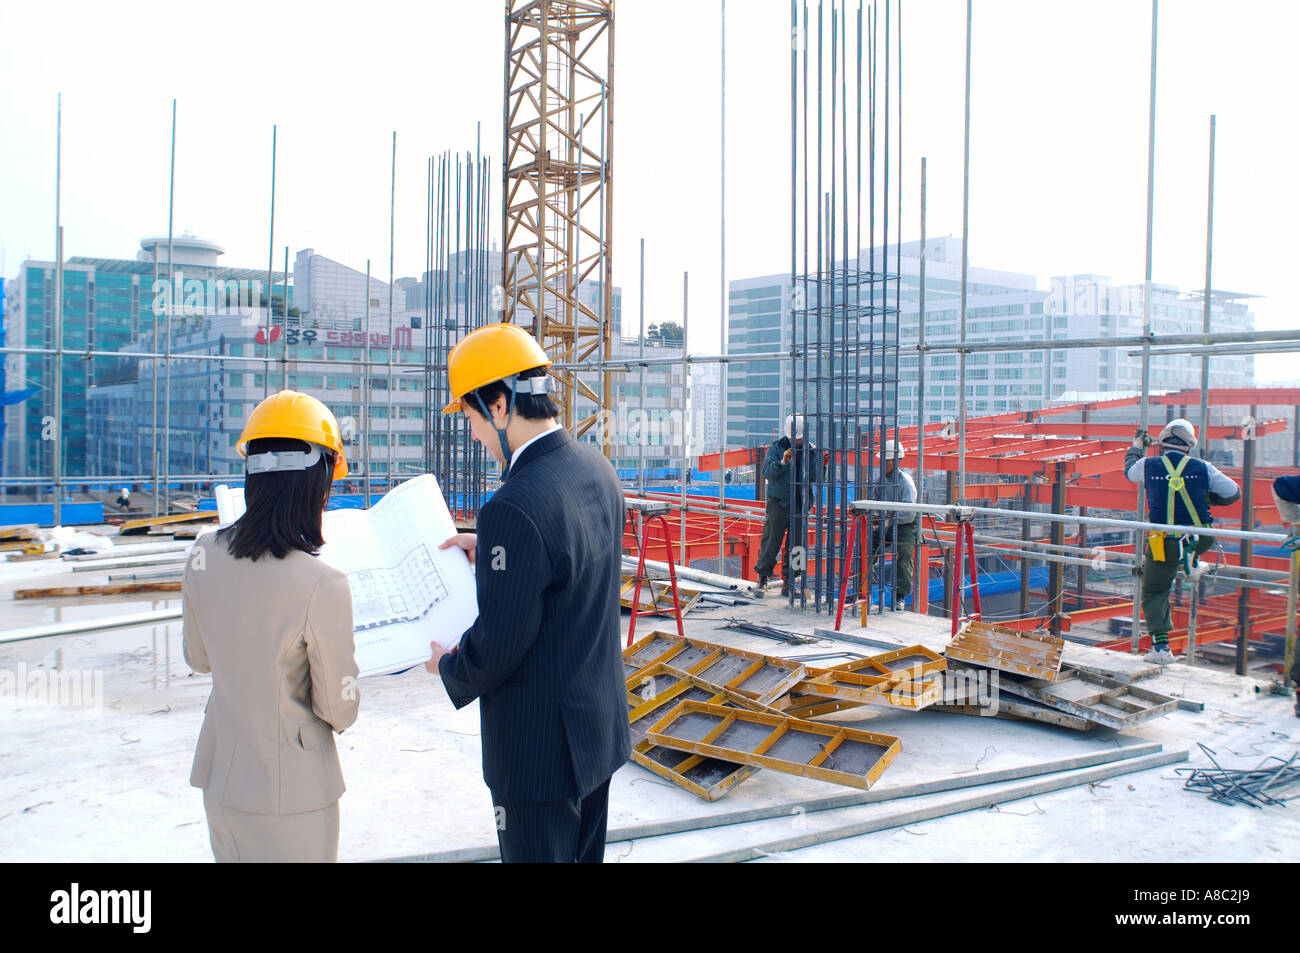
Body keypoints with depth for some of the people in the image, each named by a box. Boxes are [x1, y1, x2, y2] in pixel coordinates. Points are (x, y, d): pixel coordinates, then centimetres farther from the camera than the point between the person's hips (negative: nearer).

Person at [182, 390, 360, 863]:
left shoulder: (204, 554, -7)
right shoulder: (322, 585, -25)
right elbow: (339, 711, -15)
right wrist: (342, 656, 4)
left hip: (218, 776, 6)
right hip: (289, 793, -5)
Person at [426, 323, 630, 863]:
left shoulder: (515, 507, -29)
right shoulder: (596, 470, 0)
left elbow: (496, 648, -23)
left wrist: (448, 668, -3)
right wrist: (491, 550, 13)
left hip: (540, 745, -8)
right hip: (601, 722, 9)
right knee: (585, 852, 23)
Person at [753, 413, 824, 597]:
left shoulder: (810, 450, 6)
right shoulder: (777, 447, -1)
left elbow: (813, 478, -1)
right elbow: (767, 472, -11)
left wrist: (820, 465, -19)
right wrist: (782, 462, -26)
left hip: (800, 504, 3)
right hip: (777, 502, -3)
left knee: (796, 544, 4)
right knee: (770, 541, -3)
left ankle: (788, 581, 13)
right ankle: (762, 577, 7)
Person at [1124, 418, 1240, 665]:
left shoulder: (1148, 466, -4)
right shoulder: (1202, 468, -5)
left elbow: (1129, 469, 20)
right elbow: (1233, 494, 4)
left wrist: (1137, 445, 39)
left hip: (1164, 544, -1)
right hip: (1199, 540, 1)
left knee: (1154, 593, 12)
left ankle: (1161, 647, 4)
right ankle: (1192, 564, 39)